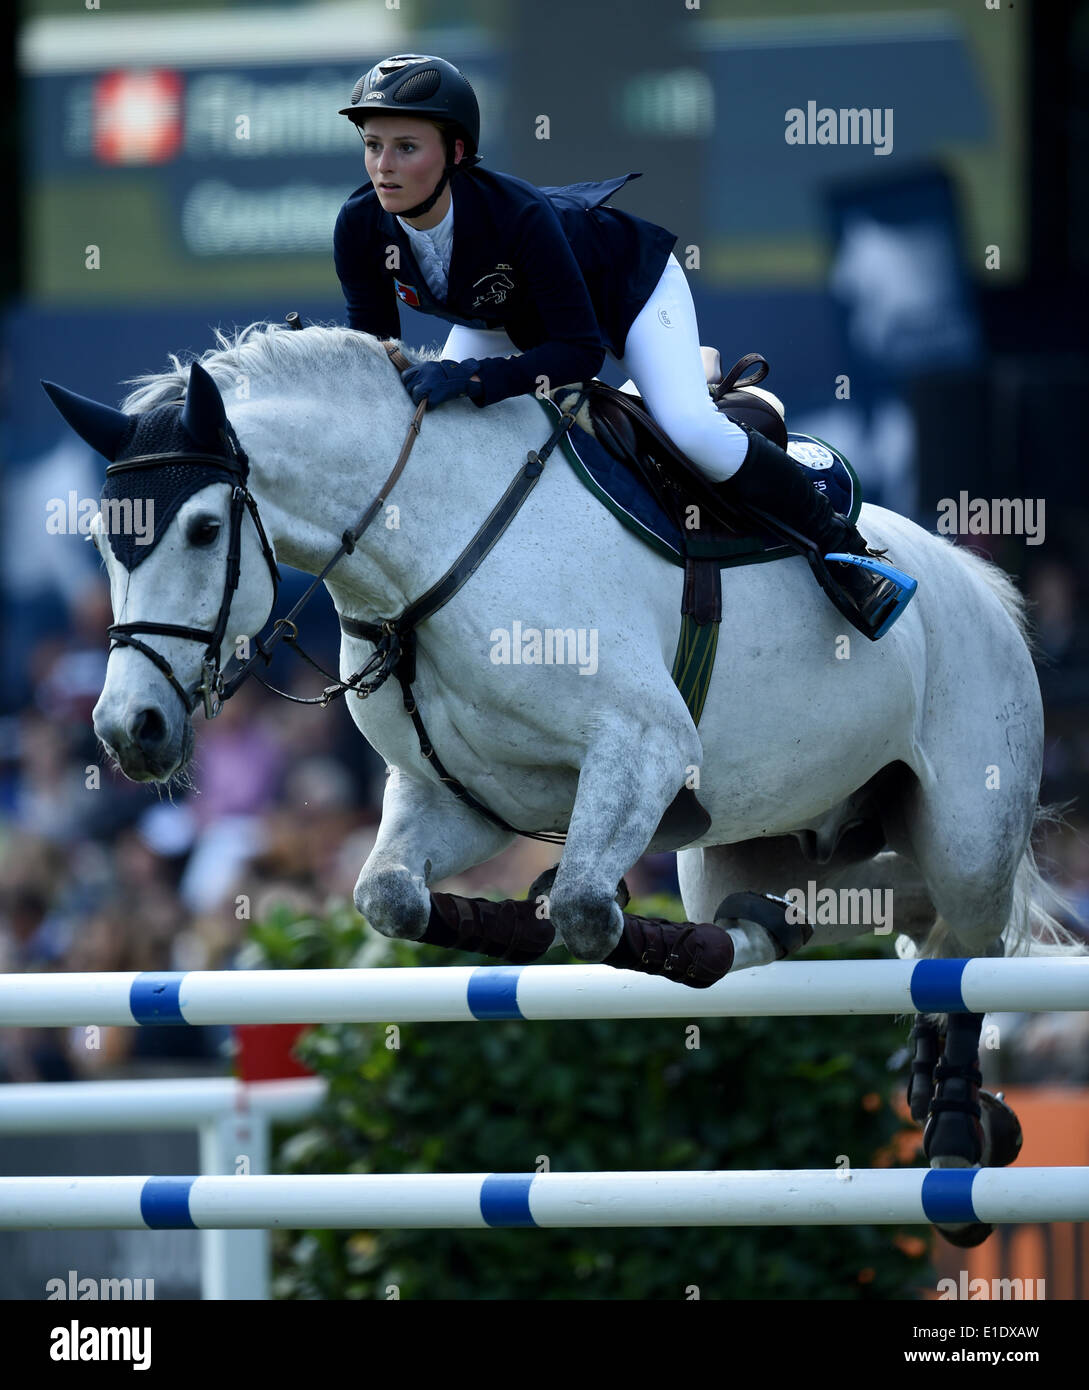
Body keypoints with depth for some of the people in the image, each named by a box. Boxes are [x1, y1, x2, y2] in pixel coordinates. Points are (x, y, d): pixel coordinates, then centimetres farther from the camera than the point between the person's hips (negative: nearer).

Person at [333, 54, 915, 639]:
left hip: (624, 279, -6)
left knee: (693, 431, -22)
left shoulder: (515, 215, -44)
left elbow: (581, 349, -41)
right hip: (508, 315, 6)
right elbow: (371, 344, -14)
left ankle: (838, 543, -2)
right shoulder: (360, 229, -29)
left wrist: (473, 376, -54)